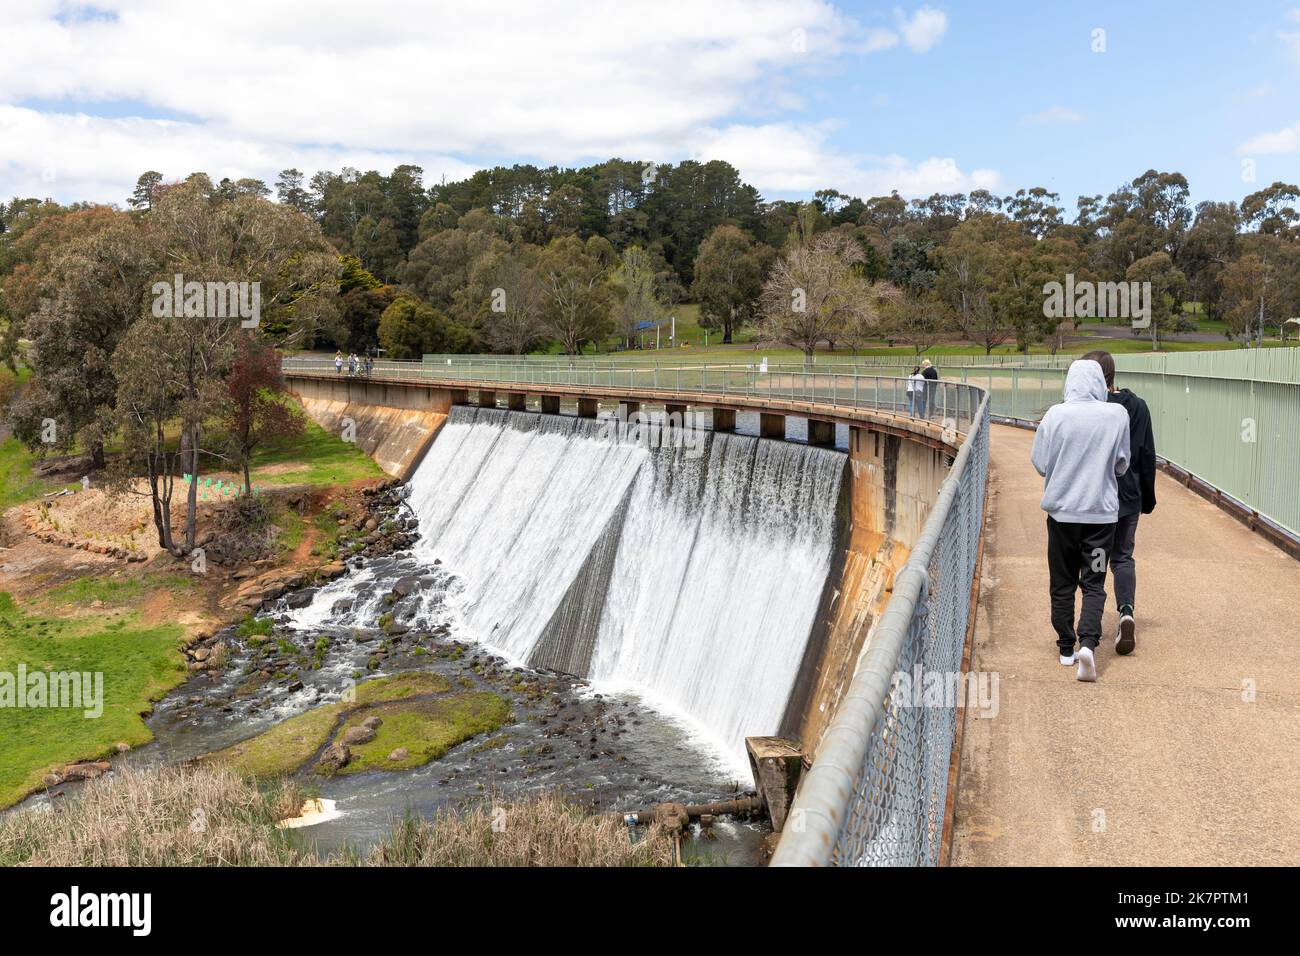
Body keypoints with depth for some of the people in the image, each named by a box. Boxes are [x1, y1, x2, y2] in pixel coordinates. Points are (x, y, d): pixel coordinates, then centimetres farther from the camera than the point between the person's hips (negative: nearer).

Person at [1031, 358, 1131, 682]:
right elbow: (1121, 465, 4)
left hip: (1061, 510, 0)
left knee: (1062, 583, 13)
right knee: (1093, 584, 7)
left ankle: (1067, 648, 22)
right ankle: (1088, 643, -12)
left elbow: (1040, 464, -3)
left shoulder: (1055, 415, -9)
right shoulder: (1117, 415, -7)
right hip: (1101, 512, 0)